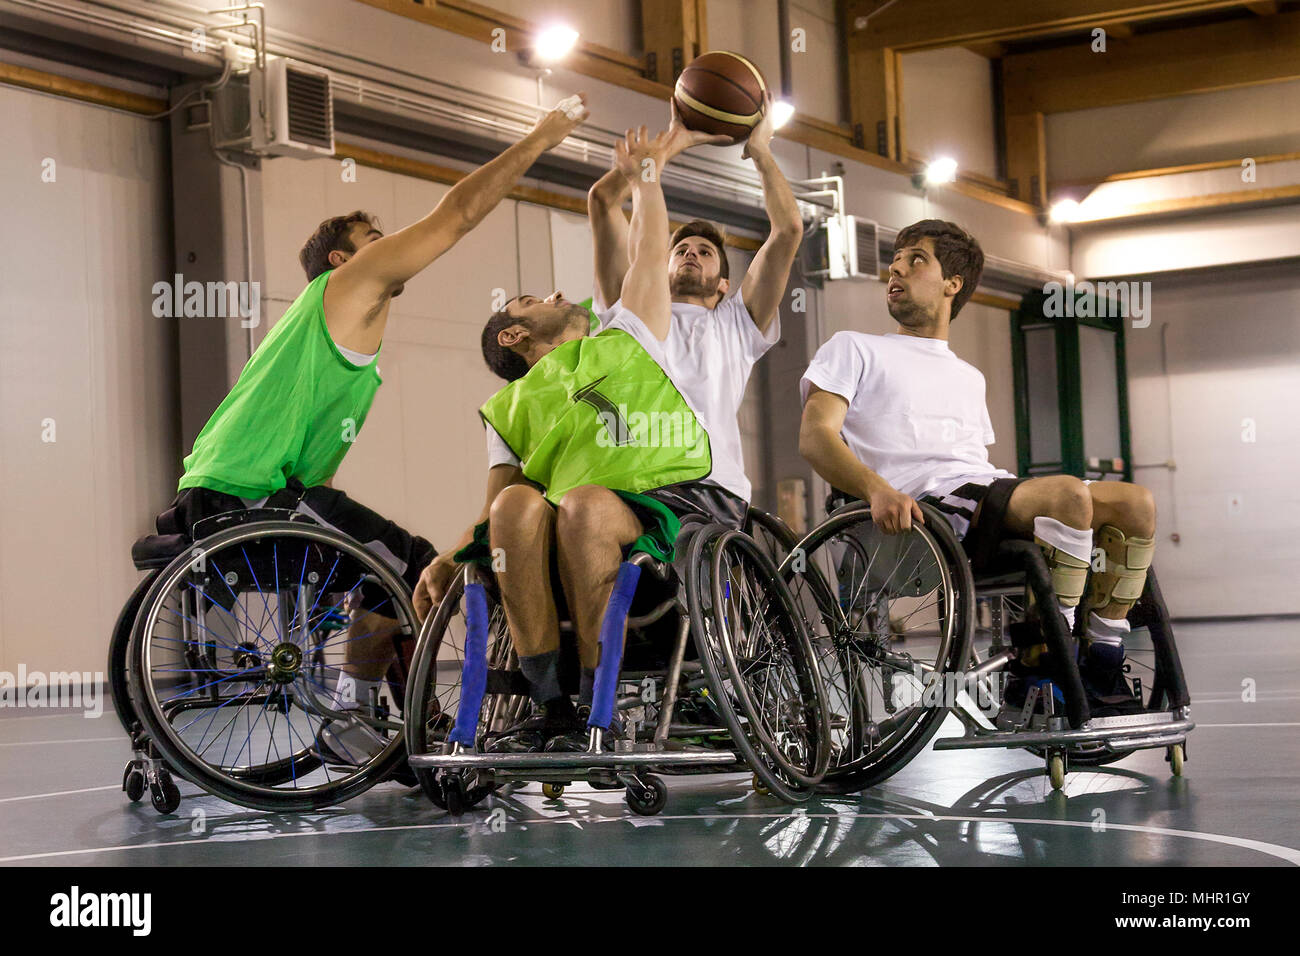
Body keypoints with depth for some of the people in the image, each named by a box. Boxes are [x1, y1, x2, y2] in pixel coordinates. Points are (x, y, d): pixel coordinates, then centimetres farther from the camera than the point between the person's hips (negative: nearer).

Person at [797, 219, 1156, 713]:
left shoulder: (968, 377, 35)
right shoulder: (854, 349, 17)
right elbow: (815, 436, 0)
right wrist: (877, 489, -21)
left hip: (987, 492, 7)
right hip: (927, 505, -7)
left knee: (1136, 503, -13)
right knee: (1069, 494, -31)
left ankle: (1101, 662, -13)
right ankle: (1039, 661, -26)